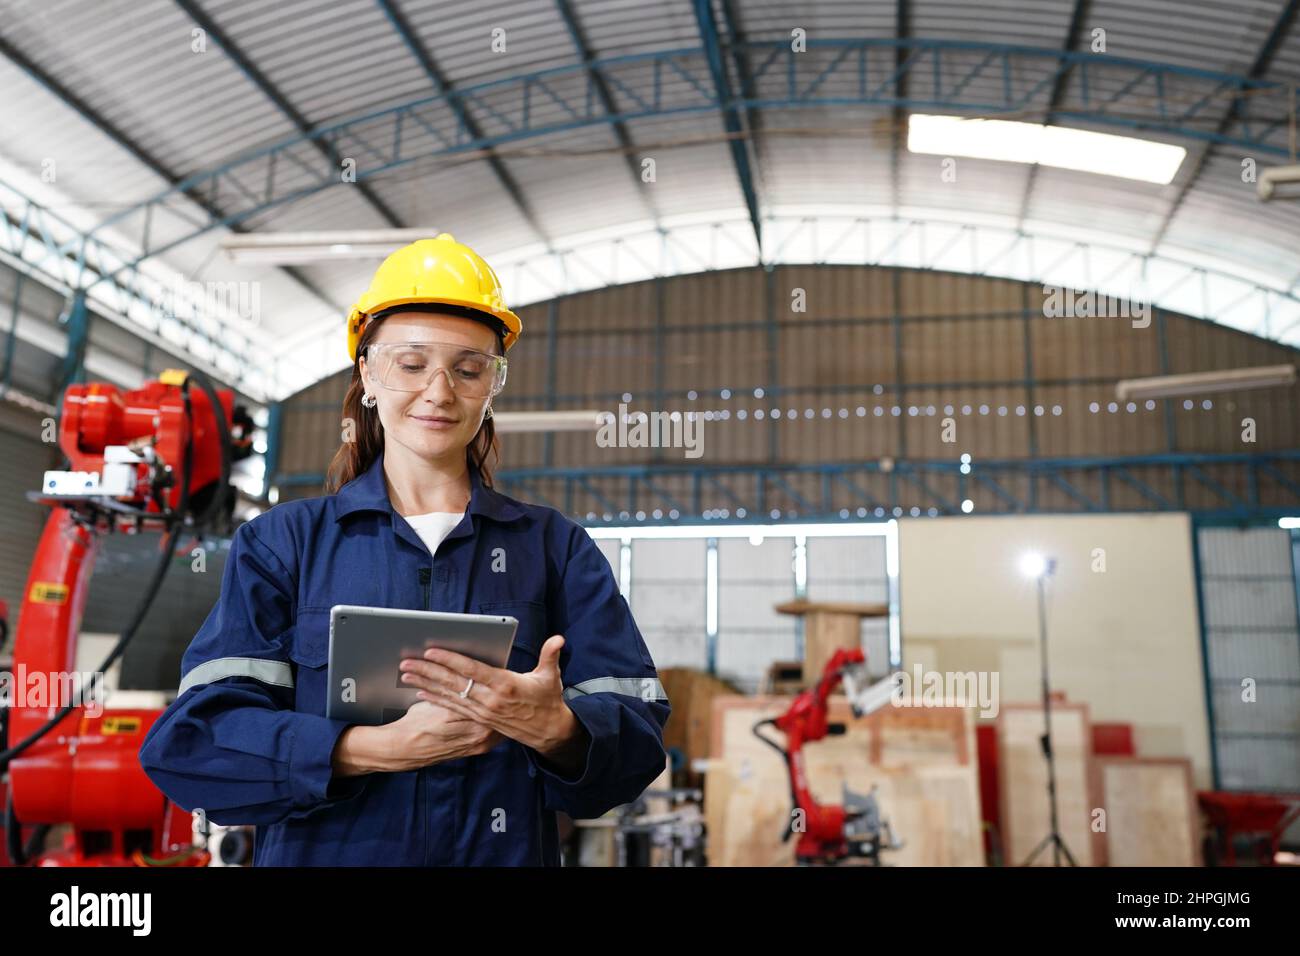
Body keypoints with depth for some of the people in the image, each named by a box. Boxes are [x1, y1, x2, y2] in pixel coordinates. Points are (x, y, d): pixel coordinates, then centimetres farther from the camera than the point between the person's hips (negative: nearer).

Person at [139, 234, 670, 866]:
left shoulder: (557, 548, 8)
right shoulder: (282, 543, 7)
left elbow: (636, 739, 1)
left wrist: (556, 728, -19)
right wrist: (381, 747, -15)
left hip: (506, 853, 2)